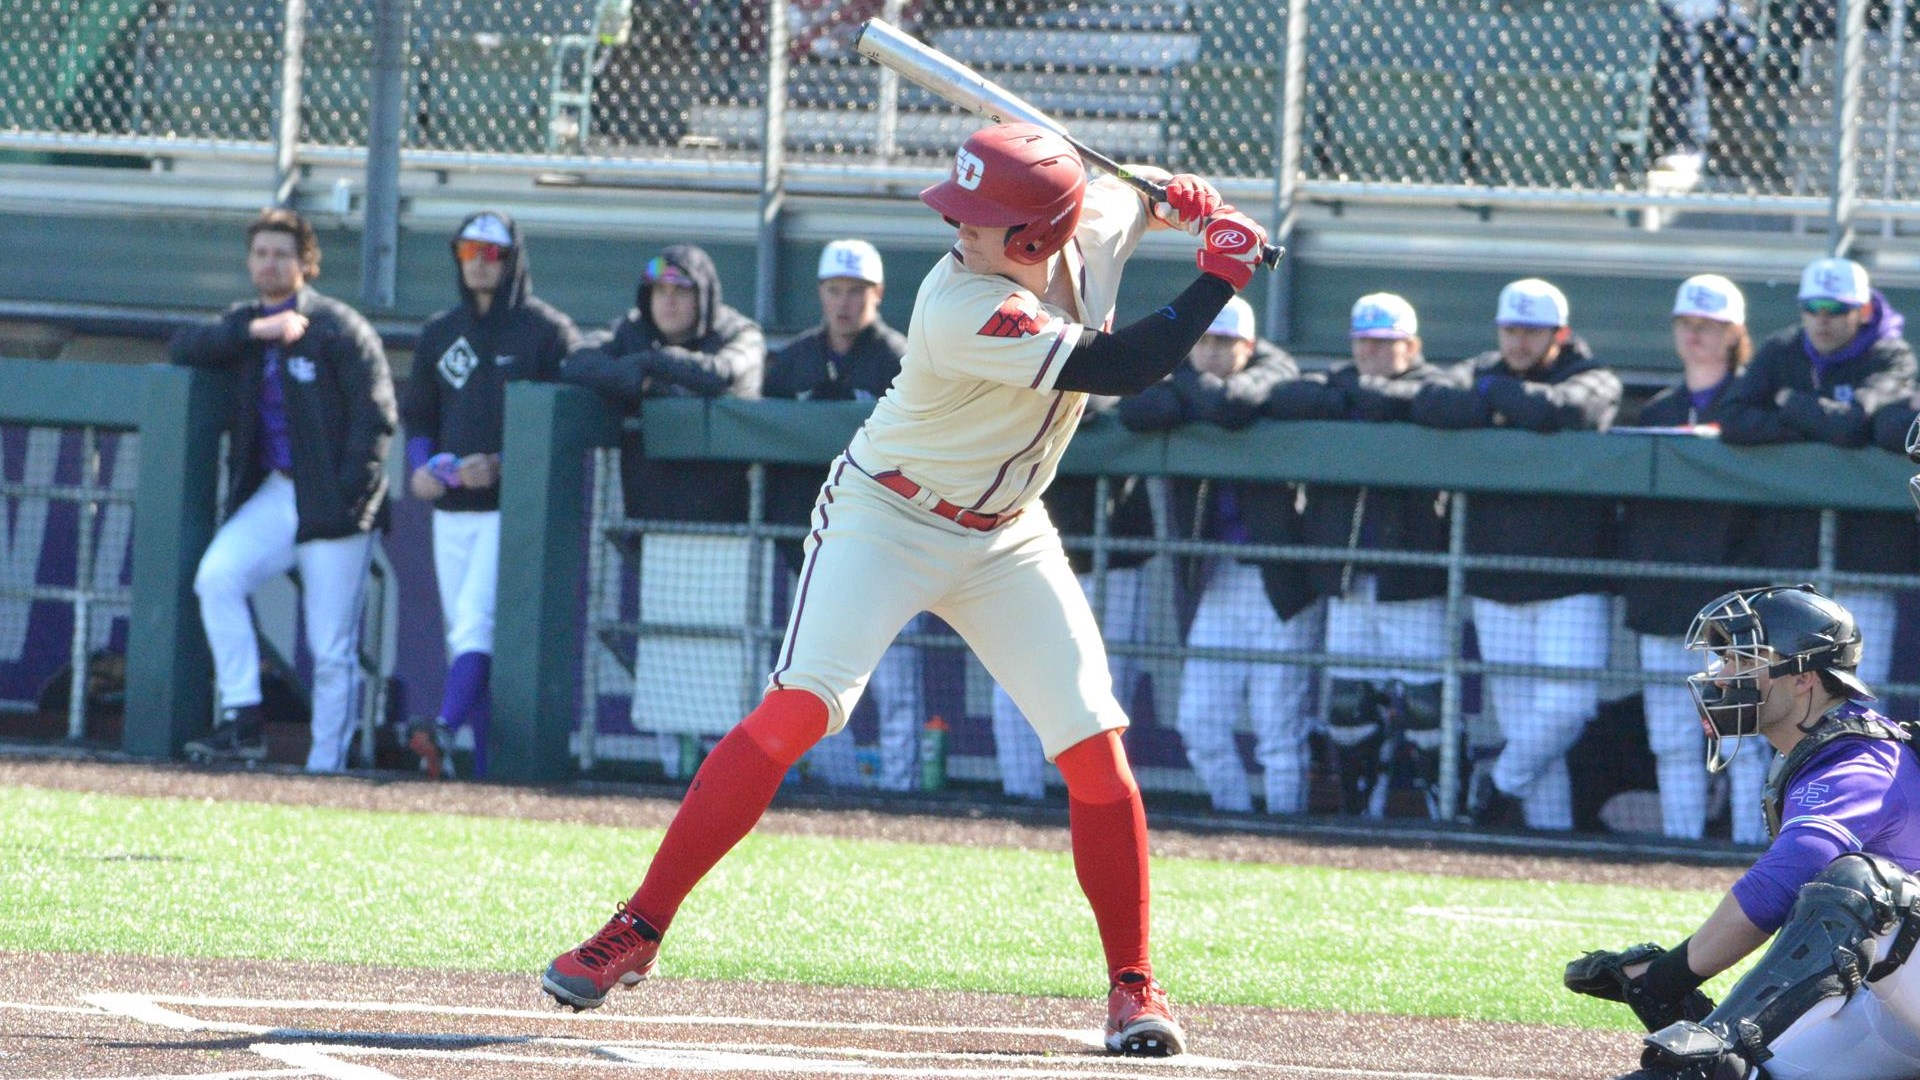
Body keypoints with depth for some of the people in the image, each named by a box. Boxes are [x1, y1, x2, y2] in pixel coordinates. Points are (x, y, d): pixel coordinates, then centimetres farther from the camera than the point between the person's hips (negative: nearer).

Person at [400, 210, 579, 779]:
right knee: (461, 633, 3)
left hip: (514, 505, -6)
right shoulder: (440, 334, 16)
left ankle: (445, 730, -35)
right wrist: (420, 466, 0)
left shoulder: (546, 331, -1)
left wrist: (503, 465, -16)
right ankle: (487, 764, 4)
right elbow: (418, 413, 21)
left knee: (476, 622, -20)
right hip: (451, 507, 6)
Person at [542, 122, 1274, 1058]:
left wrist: (1188, 202, -7)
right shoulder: (962, 311, -31)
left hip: (1007, 538, 6)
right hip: (886, 518, -6)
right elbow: (1118, 369, -31)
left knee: (1096, 750, -4)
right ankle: (637, 932, -16)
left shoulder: (1096, 225, -10)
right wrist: (1222, 278, -24)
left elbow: (1141, 193, 15)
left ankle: (1133, 986, 8)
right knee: (799, 708, -21)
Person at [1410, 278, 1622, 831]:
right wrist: (1494, 406, -15)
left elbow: (1557, 408, -22)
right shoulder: (1482, 373, 11)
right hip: (1496, 583, 3)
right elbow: (1429, 404, -7)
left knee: (1567, 705, -15)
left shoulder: (1594, 381, 0)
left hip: (1572, 582, -3)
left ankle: (1502, 782, 8)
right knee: (1519, 718, 3)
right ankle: (1548, 835, 10)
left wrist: (1494, 394, -7)